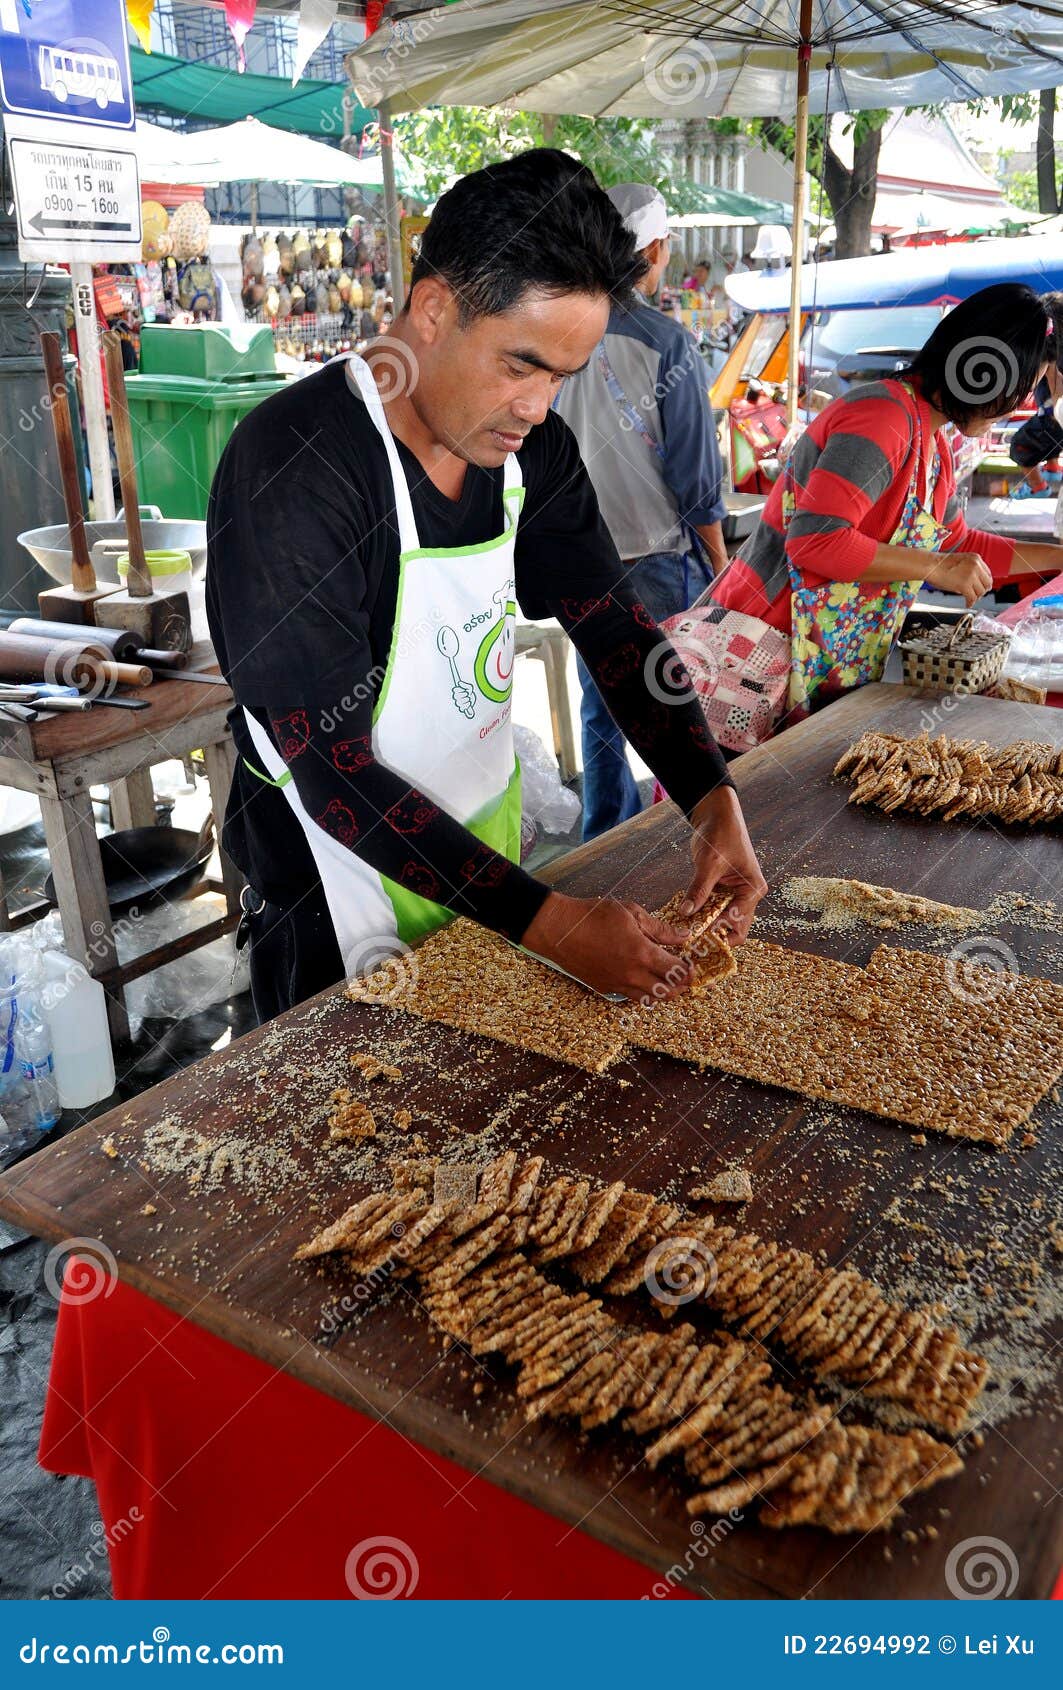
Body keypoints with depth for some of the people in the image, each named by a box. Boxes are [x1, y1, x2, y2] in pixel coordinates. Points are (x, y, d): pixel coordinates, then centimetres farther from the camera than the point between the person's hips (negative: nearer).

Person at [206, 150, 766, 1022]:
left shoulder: (532, 446, -4)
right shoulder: (291, 466, -26)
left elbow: (616, 627, 0)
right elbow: (332, 766, -28)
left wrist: (715, 802, -16)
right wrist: (548, 921, -31)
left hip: (490, 853, 7)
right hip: (341, 899, -6)